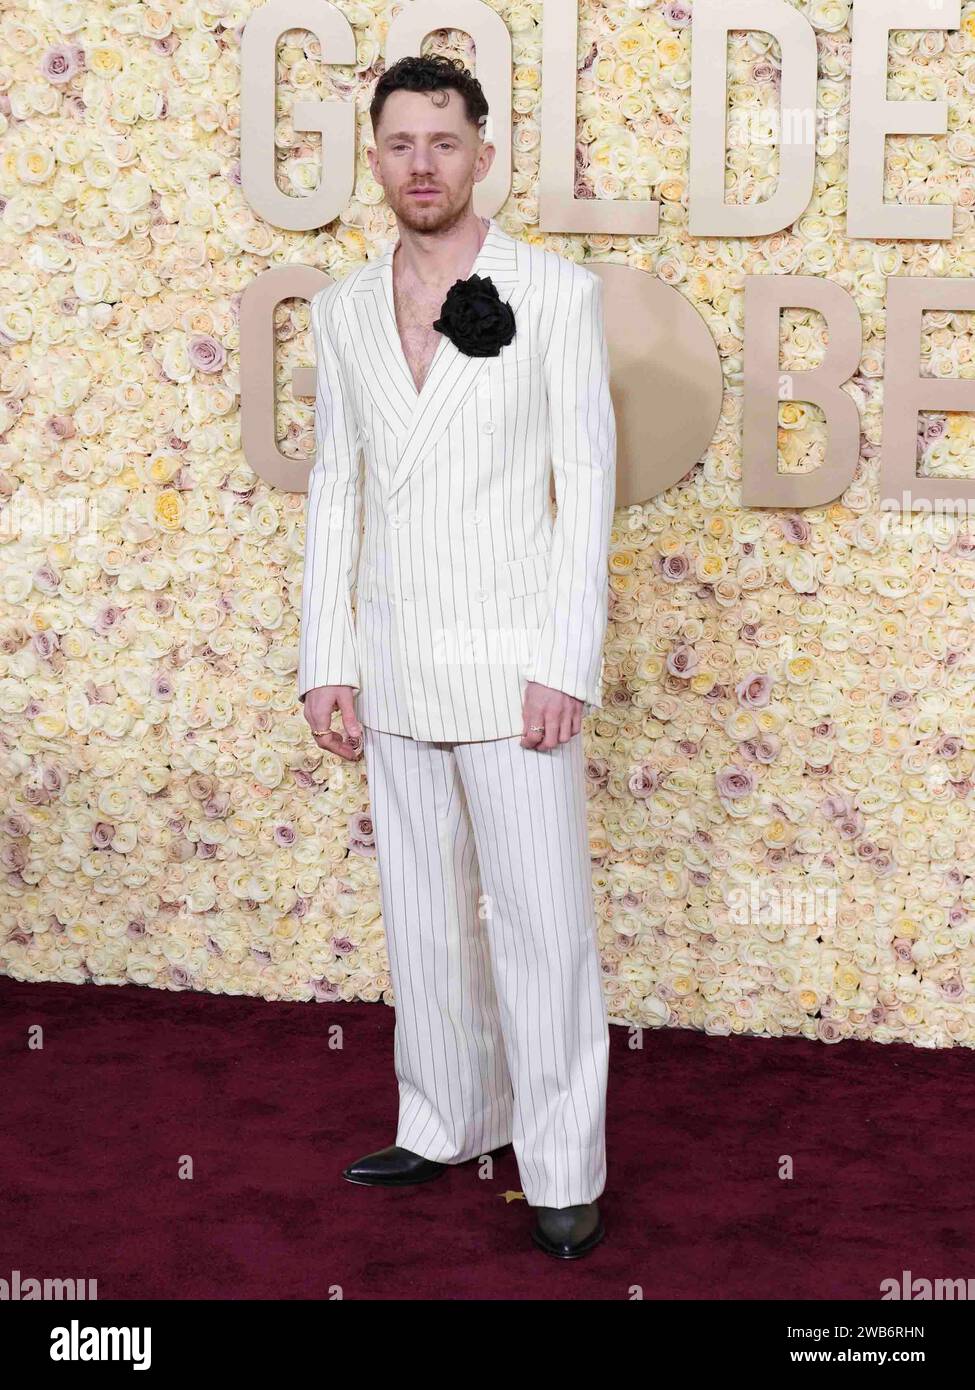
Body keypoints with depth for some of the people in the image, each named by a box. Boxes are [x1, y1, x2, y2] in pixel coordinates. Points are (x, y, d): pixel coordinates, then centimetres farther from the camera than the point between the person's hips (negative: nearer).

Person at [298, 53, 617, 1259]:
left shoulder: (557, 291, -4)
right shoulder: (344, 308, 8)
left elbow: (588, 483, -7)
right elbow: (334, 490, 10)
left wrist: (569, 664, -13)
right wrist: (325, 660, 5)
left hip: (511, 661, -4)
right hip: (393, 664, 5)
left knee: (542, 924, -2)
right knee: (424, 917, 13)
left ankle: (564, 1172, 9)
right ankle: (446, 1126, 27)